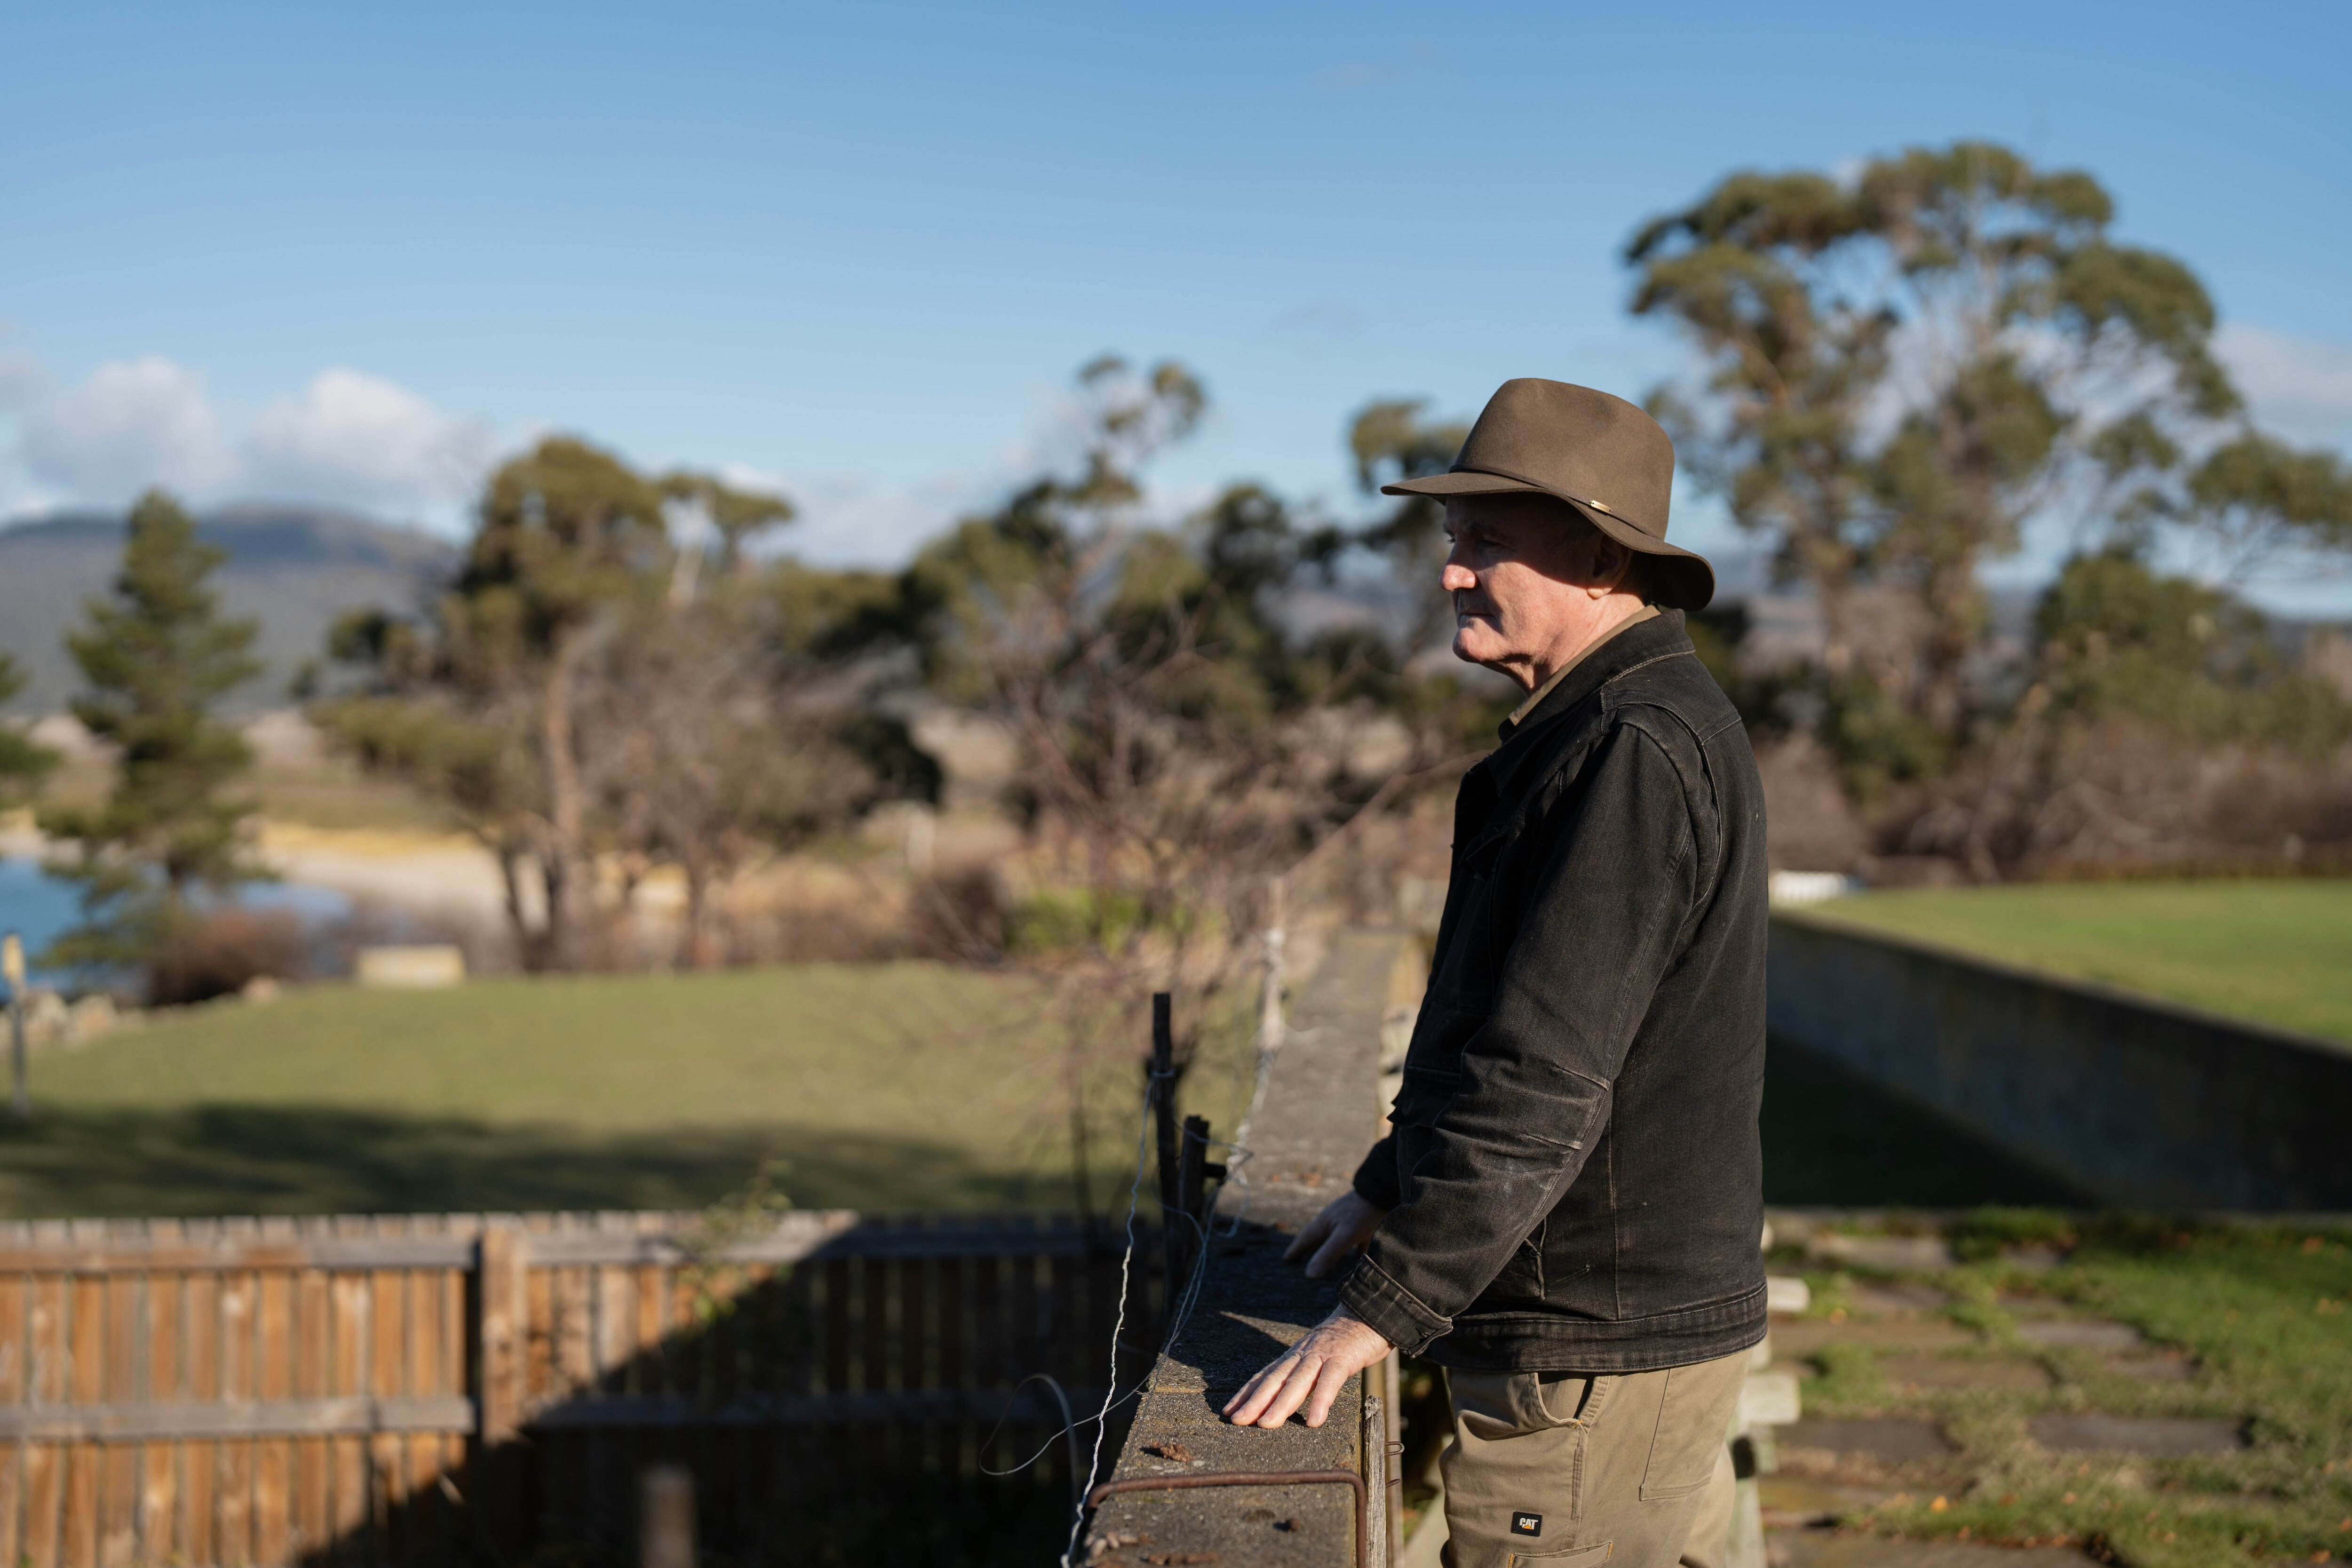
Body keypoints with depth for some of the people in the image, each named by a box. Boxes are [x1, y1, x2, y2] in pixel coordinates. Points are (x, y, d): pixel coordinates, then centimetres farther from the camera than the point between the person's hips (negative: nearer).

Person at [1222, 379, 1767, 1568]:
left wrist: (1380, 1312, -23)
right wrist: (1392, 1192, 24)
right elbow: (1502, 1025, 22)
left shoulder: (1633, 754, -21)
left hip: (1591, 1353, -10)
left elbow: (1542, 1078, -27)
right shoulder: (1617, 726, 13)